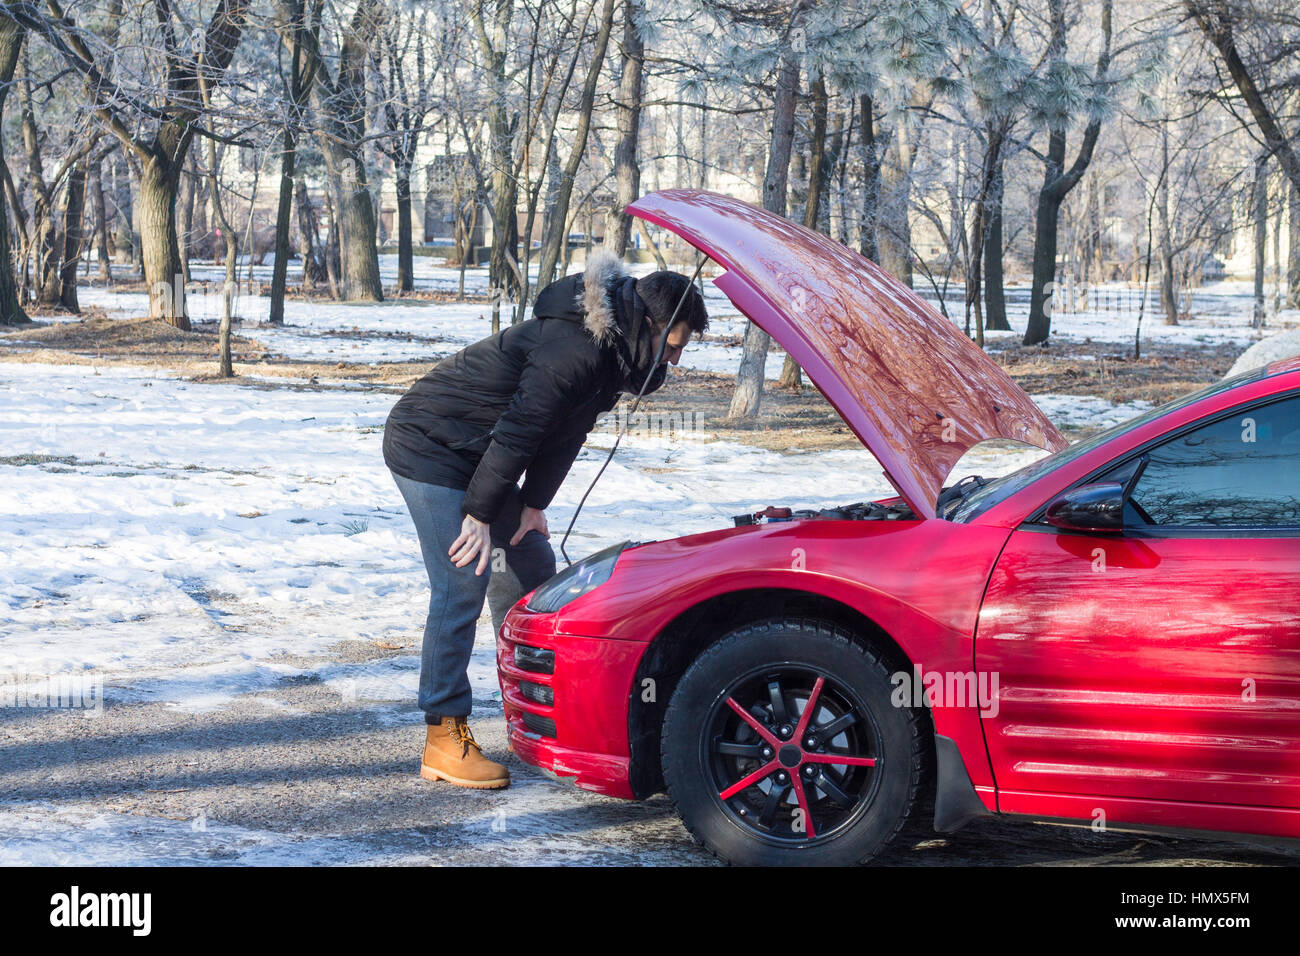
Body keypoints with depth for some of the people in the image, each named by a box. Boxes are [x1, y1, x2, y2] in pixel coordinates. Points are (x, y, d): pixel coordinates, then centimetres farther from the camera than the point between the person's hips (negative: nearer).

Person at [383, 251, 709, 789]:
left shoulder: (611, 351, 3)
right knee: (462, 587, -14)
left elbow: (563, 434, 9)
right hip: (429, 447, -10)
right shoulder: (576, 347, -28)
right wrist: (480, 514, -23)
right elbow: (518, 428, -28)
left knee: (533, 569, 11)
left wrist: (533, 504, 3)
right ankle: (444, 740, -8)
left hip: (475, 456, 10)